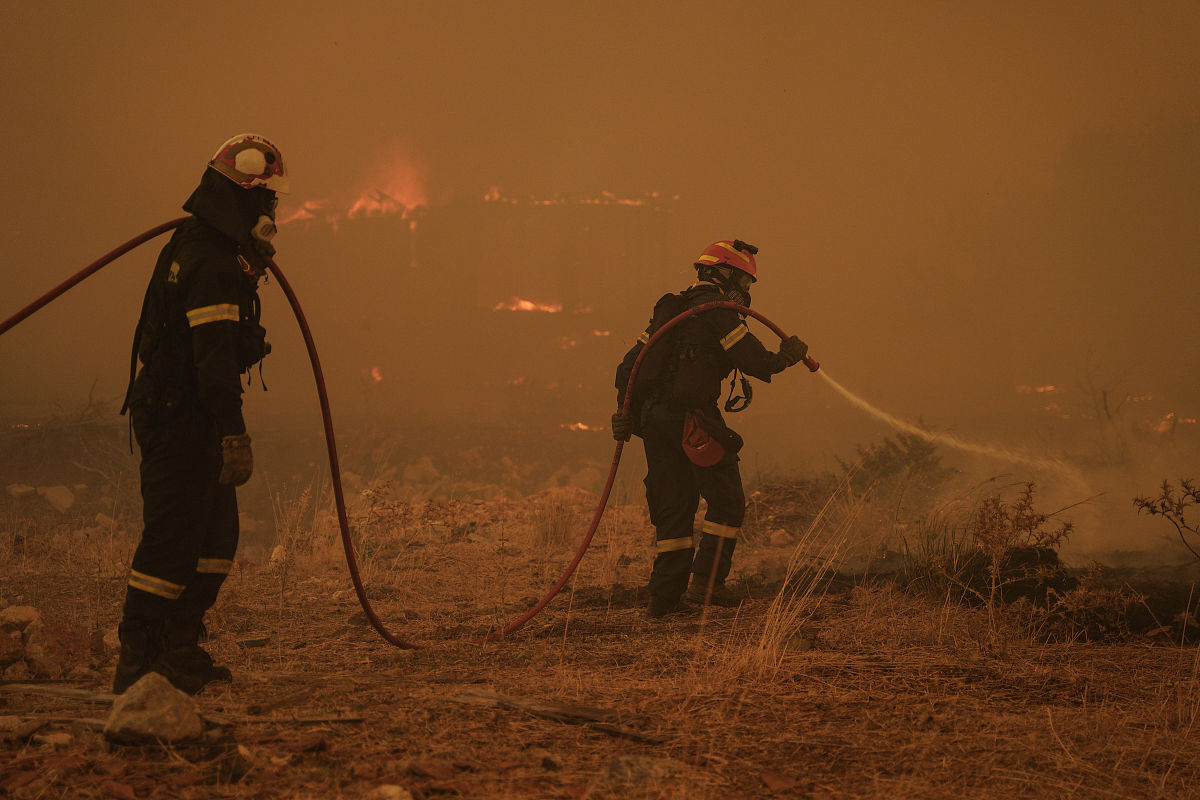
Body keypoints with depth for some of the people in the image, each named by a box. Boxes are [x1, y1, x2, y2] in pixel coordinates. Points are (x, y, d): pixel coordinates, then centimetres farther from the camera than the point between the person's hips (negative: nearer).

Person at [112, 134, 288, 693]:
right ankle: (138, 663, -5)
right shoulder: (213, 262, -18)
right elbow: (215, 356, -24)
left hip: (173, 411, 11)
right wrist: (234, 435, -25)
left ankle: (178, 650, 19)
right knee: (172, 539, -8)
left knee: (217, 536, 14)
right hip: (182, 419, -11)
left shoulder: (195, 245, 16)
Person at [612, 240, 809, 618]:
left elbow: (629, 365, 18)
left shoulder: (670, 309, 20)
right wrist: (785, 357, 6)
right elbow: (753, 360, -14)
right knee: (726, 500, 3)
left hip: (654, 416, 8)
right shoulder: (716, 310, -6)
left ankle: (665, 596, 9)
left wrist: (626, 414, 15)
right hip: (691, 415, -8)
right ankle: (706, 582, -3)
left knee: (674, 506, 11)